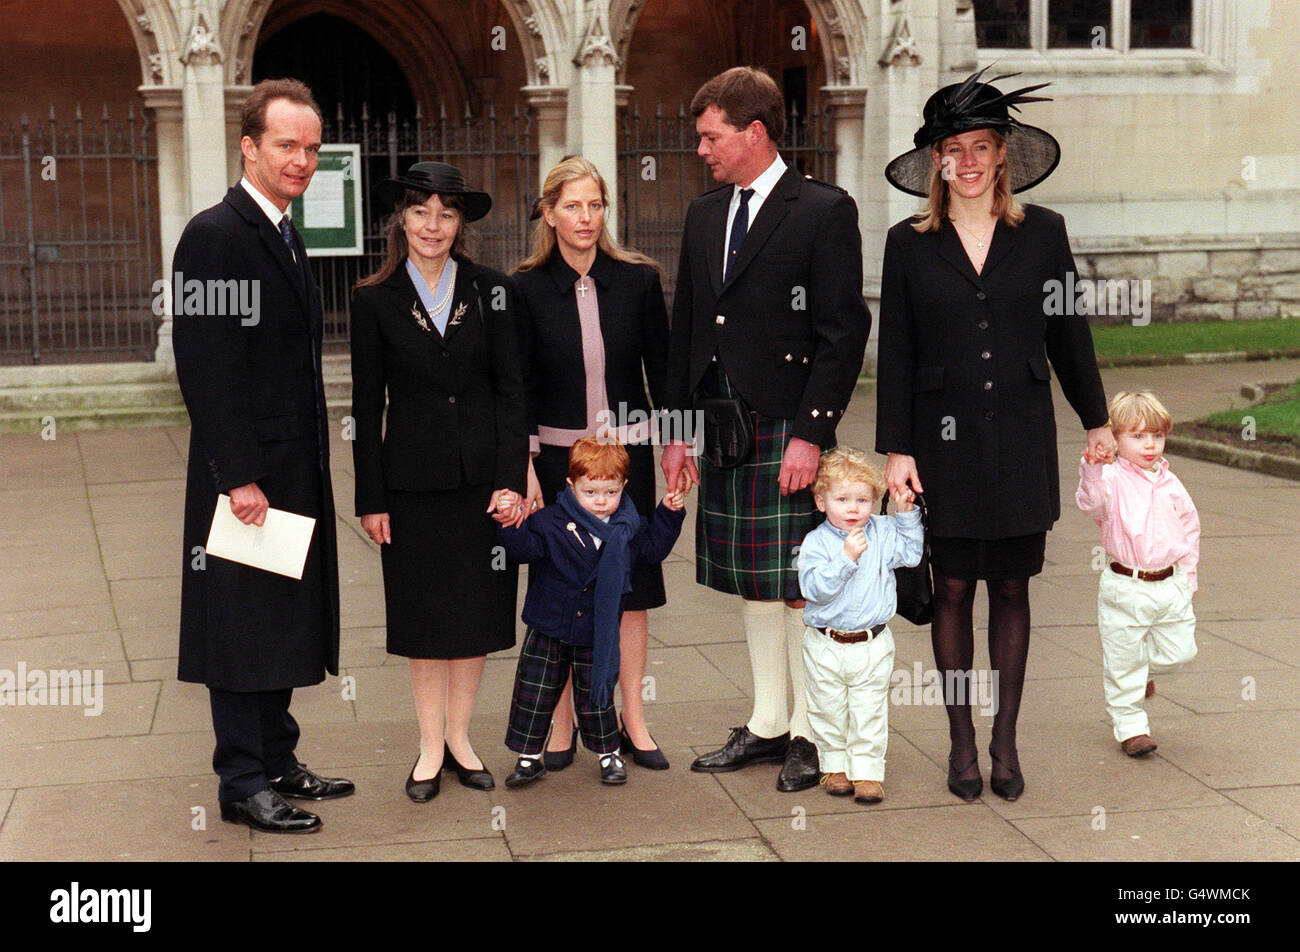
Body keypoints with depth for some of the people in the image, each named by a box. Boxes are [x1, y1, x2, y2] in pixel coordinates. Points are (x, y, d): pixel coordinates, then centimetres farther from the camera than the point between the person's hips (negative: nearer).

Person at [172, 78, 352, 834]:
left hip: (294, 472, 9)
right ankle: (243, 784, 10)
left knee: (283, 623, 15)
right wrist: (238, 477, -21)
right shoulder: (216, 235, -14)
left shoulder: (286, 237, 14)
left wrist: (310, 470, 14)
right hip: (246, 475, -9)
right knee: (243, 625, 0)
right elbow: (205, 368, -19)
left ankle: (277, 760, 27)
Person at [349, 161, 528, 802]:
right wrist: (370, 499, -2)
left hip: (482, 477, 1)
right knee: (424, 614, 6)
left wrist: (511, 479, -7)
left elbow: (510, 390, 1)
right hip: (412, 479, -1)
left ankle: (459, 737, 23)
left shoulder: (490, 291, 2)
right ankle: (431, 746, 18)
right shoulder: (375, 300, 0)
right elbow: (367, 406, 1)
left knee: (477, 610, 8)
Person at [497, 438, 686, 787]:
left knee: (595, 696, 12)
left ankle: (608, 752, 32)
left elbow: (653, 547, 15)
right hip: (548, 630, -1)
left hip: (597, 635, 1)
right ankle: (529, 756, 20)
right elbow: (524, 547, -18)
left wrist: (669, 514, 6)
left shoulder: (627, 528, 0)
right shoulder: (551, 523, -11)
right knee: (534, 694, 5)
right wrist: (512, 525, -35)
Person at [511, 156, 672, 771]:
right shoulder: (526, 289, -2)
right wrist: (524, 466, -8)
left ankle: (632, 721, 17)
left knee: (632, 587, 6)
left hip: (627, 450, 1)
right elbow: (520, 386, -2)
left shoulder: (638, 281, 1)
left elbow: (661, 370, 5)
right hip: (557, 453, -1)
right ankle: (561, 724, 16)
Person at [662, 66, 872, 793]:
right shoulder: (704, 216, 14)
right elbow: (686, 330, 17)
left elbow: (844, 332, -11)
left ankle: (811, 732, 12)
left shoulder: (824, 211, -7)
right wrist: (680, 427, 11)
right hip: (724, 430, 7)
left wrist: (811, 433, -16)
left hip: (790, 431, -6)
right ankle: (766, 724, 24)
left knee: (801, 584, -1)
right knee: (752, 583, 13)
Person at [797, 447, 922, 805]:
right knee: (828, 711, 11)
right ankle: (834, 765, 28)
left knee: (869, 712, 4)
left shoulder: (882, 533, 1)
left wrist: (907, 515, 0)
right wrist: (847, 558, -30)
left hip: (872, 644, 1)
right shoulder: (816, 543, -11)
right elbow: (815, 588, -21)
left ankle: (867, 771, 14)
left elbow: (910, 553, 10)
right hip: (825, 645, -1)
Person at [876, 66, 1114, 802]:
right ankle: (962, 742, 15)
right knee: (953, 589, 4)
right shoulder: (910, 244, 1)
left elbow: (1068, 334, 9)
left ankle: (1007, 741, 16)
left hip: (1021, 438, 1)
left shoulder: (1042, 232, 3)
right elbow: (896, 355, 2)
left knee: (1012, 588, 6)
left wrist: (1096, 421, 12)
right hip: (944, 438, 0)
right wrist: (895, 448, -2)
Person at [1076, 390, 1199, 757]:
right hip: (1125, 589, -4)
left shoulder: (1170, 485, 8)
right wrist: (1091, 469, -45)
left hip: (1170, 586, 4)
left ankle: (1145, 667, 38)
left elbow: (1190, 527, 19)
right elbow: (1092, 501, -28)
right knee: (1122, 662, 3)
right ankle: (1130, 726, 18)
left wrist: (1187, 571, 15)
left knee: (1179, 651, 6)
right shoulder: (1113, 479, -7)